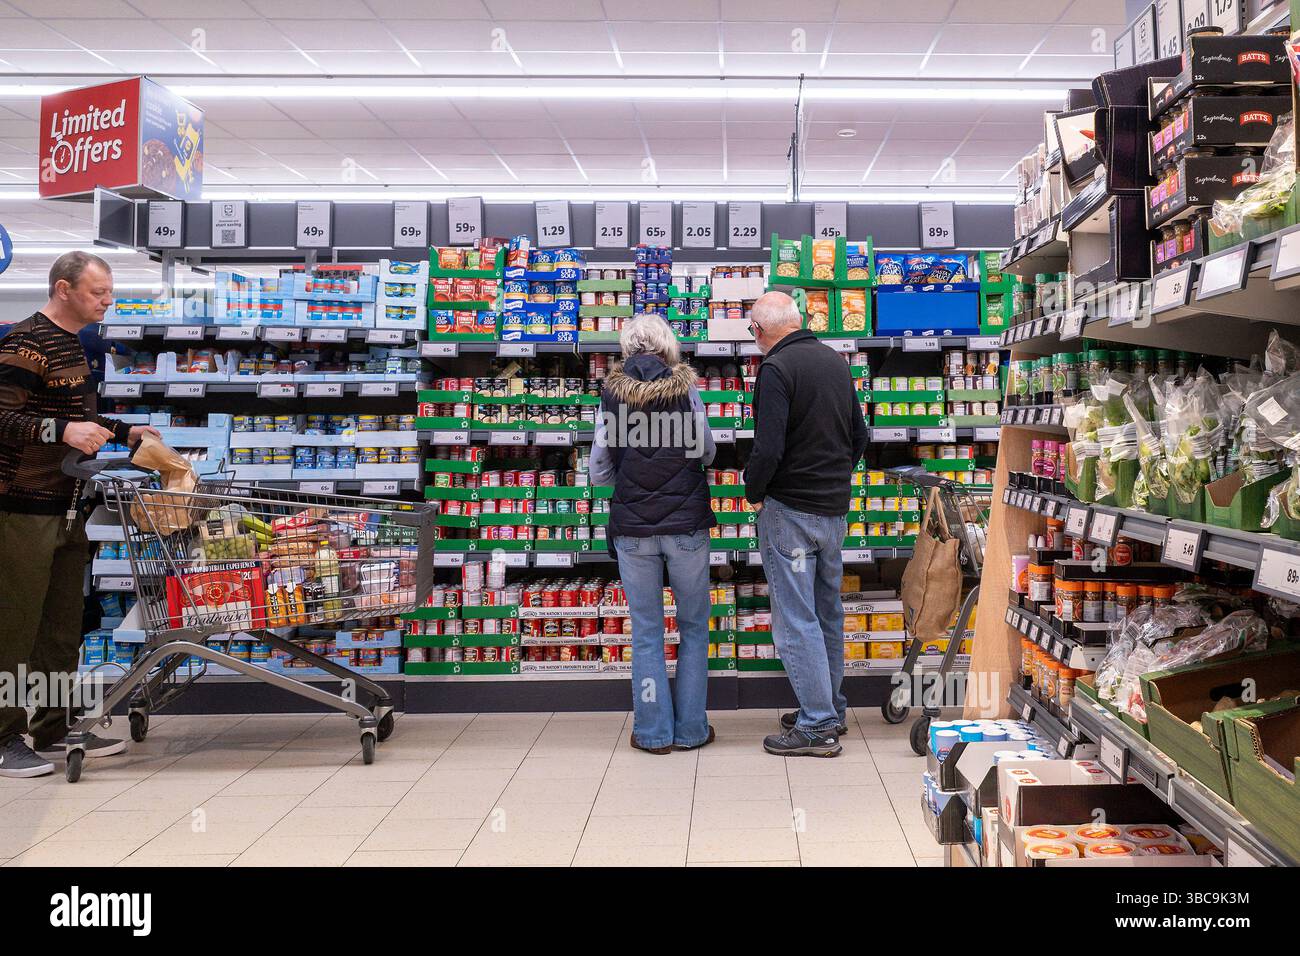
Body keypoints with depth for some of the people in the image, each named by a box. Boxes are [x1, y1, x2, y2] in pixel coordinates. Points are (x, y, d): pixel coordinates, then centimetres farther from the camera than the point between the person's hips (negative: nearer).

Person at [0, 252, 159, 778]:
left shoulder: (73, 344, 16)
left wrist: (125, 432, 18)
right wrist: (63, 431, -29)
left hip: (67, 509, 9)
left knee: (63, 624, 14)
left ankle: (53, 728, 24)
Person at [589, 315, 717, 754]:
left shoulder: (612, 393, -2)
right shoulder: (685, 388, -4)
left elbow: (598, 473, -1)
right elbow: (707, 452, 6)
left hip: (633, 530, 1)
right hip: (686, 527, -1)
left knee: (646, 631, 11)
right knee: (693, 627, 13)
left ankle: (653, 731, 14)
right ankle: (690, 729, 15)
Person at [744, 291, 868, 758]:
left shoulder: (776, 368, -15)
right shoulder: (836, 361, 11)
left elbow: (768, 448, -22)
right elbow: (859, 436, 17)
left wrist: (754, 493, -6)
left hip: (790, 509, -8)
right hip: (835, 509, 8)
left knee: (796, 619, -2)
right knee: (827, 612, 17)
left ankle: (817, 726, 1)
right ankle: (832, 709, 27)